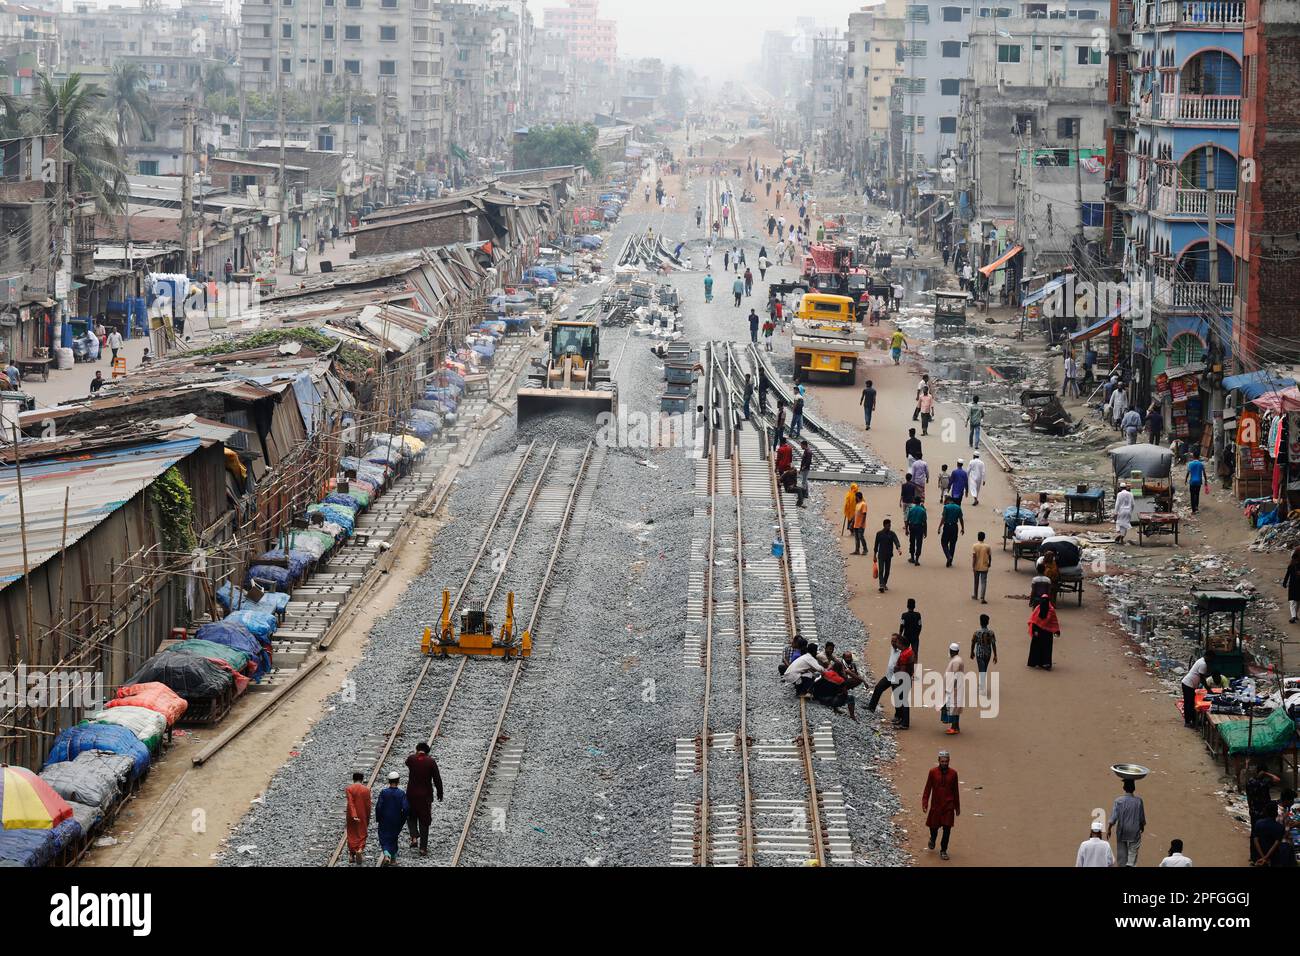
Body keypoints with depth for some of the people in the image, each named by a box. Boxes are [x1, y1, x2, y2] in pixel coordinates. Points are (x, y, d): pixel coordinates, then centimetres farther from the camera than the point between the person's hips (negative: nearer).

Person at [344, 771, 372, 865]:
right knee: (362, 835, 9)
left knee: (352, 835, 14)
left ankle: (352, 855, 17)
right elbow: (368, 805, -3)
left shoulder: (348, 788, -7)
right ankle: (360, 849, -17)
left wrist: (354, 815, -23)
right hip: (363, 817, 0)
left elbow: (350, 803, -17)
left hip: (352, 817, 0)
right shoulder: (366, 789, -6)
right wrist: (368, 820, 6)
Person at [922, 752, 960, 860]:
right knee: (934, 826, 9)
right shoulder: (933, 772, -5)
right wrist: (925, 803, -9)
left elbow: (955, 791, 7)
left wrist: (957, 807, 11)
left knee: (947, 829, -3)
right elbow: (927, 788, -1)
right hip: (935, 805, 0)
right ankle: (932, 839, 43)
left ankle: (943, 851, 9)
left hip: (948, 806, 0)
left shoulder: (953, 773, -1)